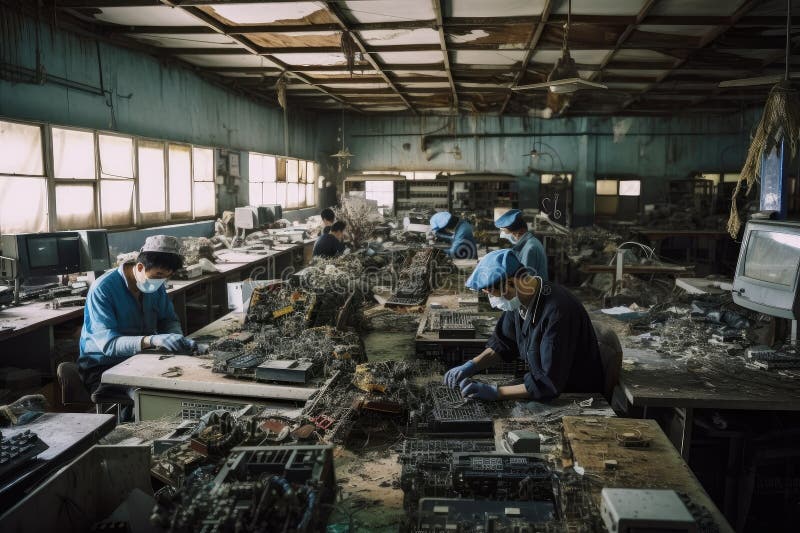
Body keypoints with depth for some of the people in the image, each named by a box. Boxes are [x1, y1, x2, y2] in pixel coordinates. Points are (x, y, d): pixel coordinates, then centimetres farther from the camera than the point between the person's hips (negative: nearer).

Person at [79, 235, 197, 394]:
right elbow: (108, 343, -28)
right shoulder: (102, 289, -19)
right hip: (103, 368, -6)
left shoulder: (156, 286, 2)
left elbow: (169, 320, 10)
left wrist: (178, 338, -14)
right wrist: (152, 340, -43)